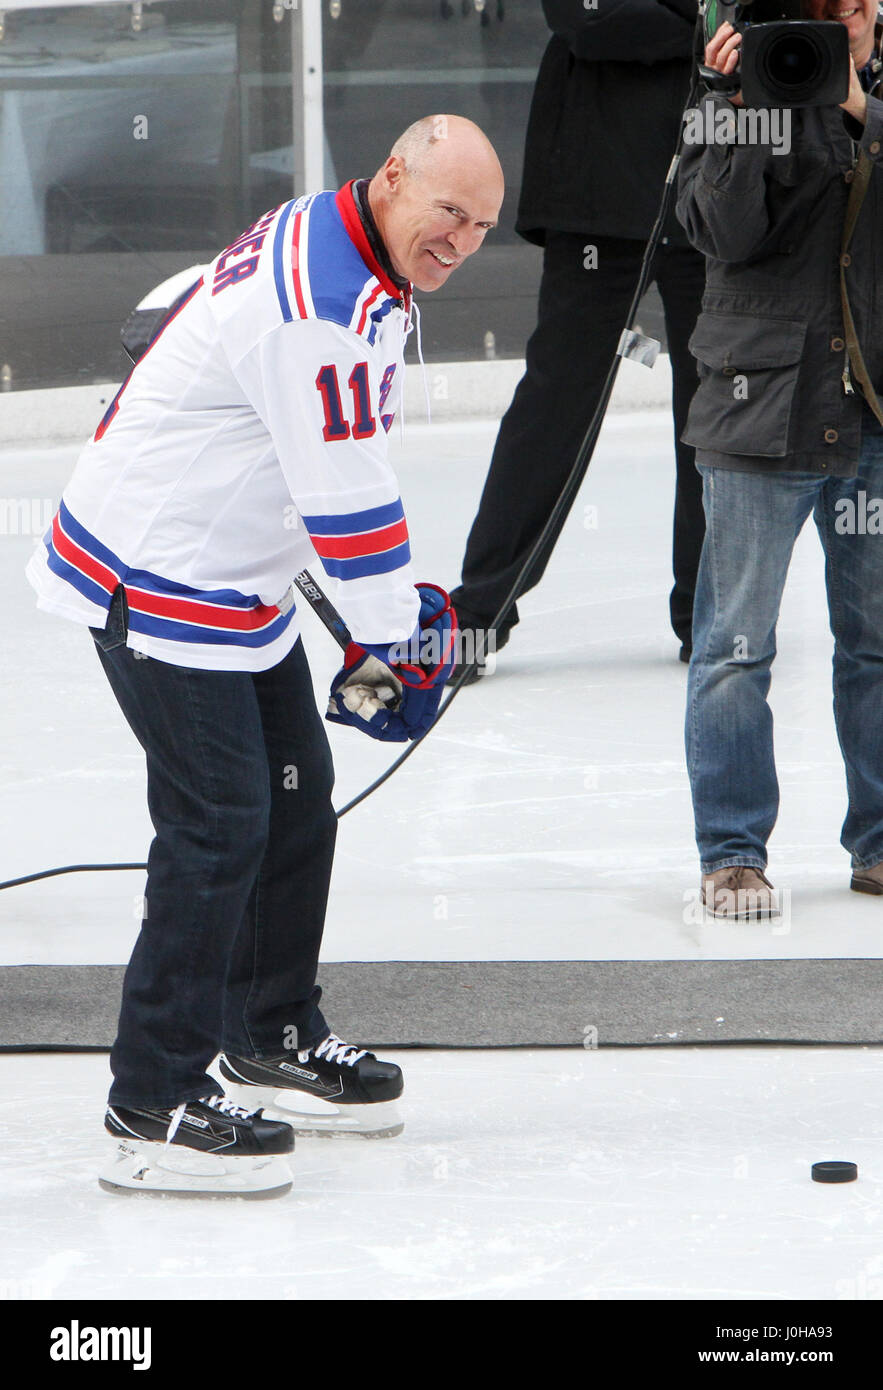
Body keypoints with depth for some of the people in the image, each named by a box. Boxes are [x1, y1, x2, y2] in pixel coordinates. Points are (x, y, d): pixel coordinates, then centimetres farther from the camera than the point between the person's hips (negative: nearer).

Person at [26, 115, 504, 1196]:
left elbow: (338, 469, 20)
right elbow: (342, 495, -23)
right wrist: (395, 631, -10)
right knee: (219, 824, -12)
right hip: (157, 580, -11)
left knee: (297, 797, 17)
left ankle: (270, 1043, 33)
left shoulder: (338, 254, 8)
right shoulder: (320, 304, -27)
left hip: (233, 572, 11)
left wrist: (399, 606, 20)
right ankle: (153, 1109, -10)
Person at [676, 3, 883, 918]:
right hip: (764, 400, -3)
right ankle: (732, 852, 8)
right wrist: (739, 114, -20)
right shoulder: (742, 87, -1)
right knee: (738, 642, 0)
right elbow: (725, 232, -11)